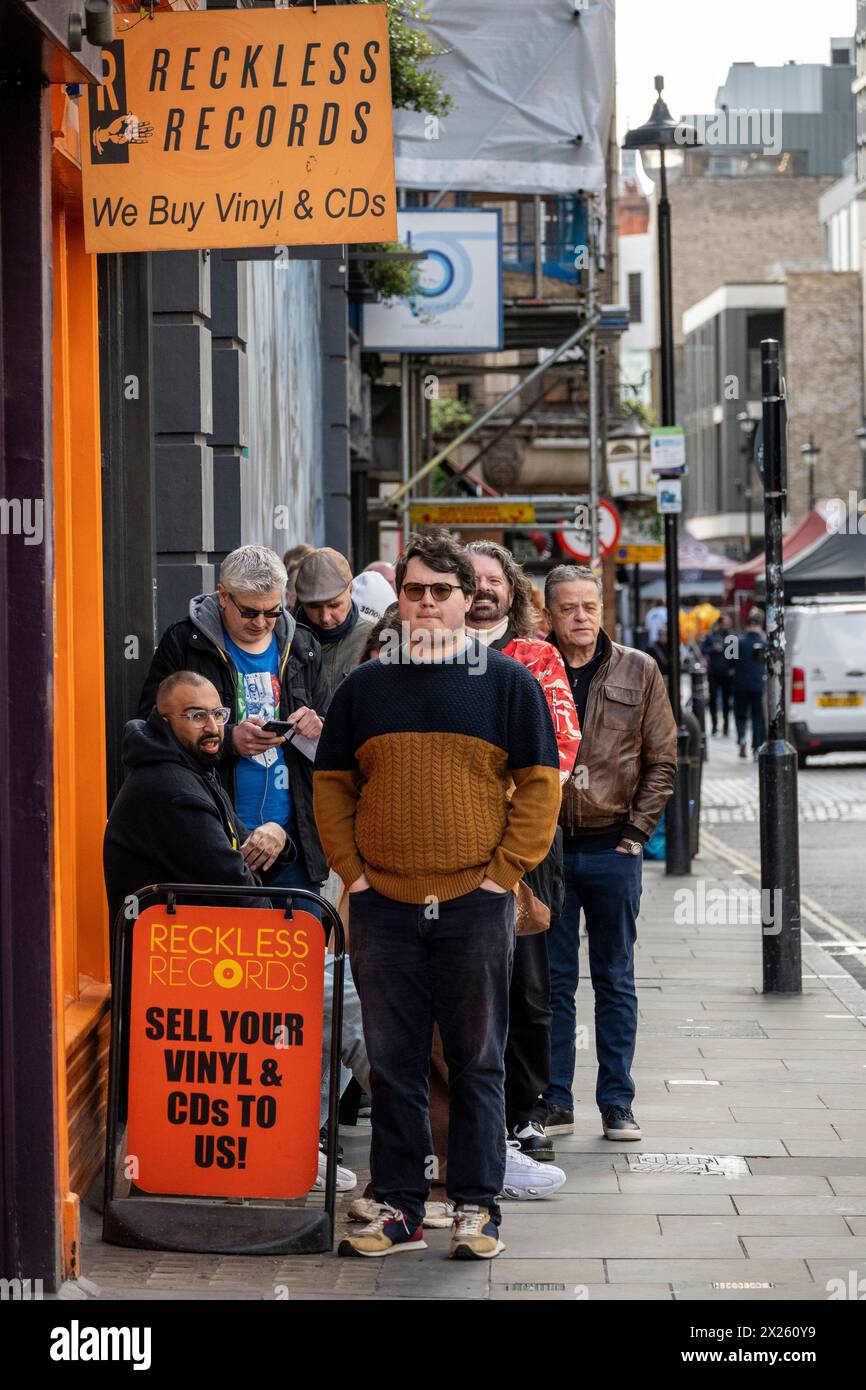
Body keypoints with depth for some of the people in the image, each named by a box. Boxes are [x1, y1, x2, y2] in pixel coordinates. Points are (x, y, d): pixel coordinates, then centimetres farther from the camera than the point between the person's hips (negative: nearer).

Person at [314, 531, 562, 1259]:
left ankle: (477, 1207, 10)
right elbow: (331, 786, 13)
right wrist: (352, 870, 2)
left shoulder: (508, 682, 3)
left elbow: (540, 784, 2)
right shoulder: (364, 687, 10)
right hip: (384, 904, 2)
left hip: (475, 905, -2)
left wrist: (503, 871, -5)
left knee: (477, 1062, 3)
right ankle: (399, 1206, 13)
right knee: (394, 1063, 6)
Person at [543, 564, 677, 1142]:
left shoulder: (639, 671, 3)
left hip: (613, 849, 0)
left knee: (615, 981, 7)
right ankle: (555, 1102, 11)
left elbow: (662, 761, 6)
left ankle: (617, 1103, 12)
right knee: (553, 981, 4)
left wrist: (636, 831, -2)